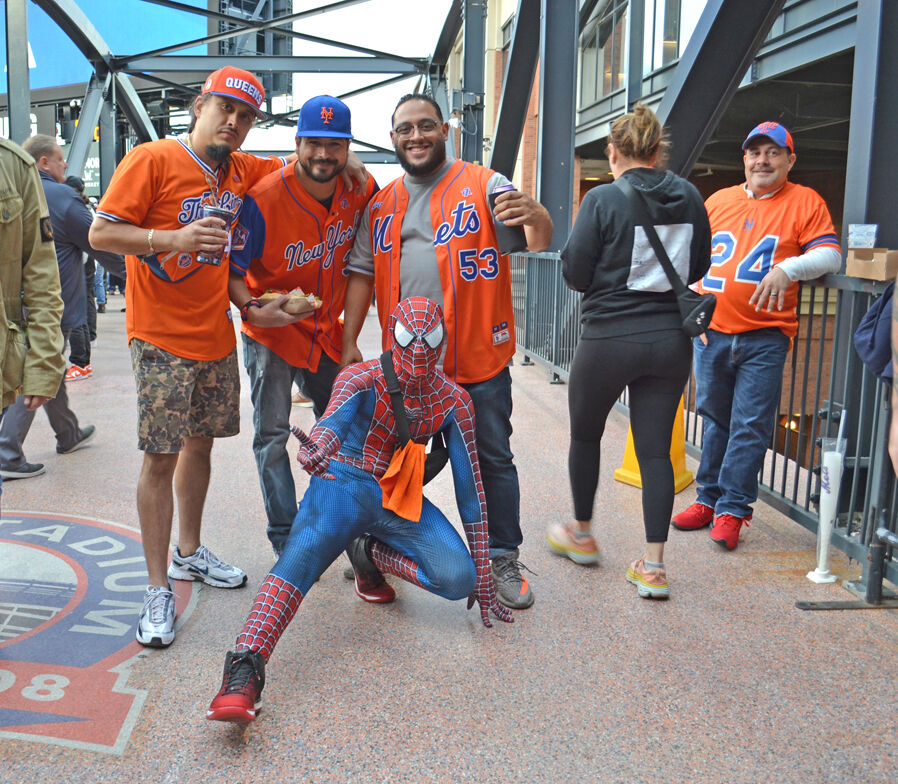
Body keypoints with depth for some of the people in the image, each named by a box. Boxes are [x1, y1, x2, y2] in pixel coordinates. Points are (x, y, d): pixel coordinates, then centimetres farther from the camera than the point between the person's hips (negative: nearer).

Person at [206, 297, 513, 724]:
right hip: (345, 483, -4)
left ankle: (370, 552, 7)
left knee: (458, 576, -19)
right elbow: (333, 420, -31)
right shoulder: (362, 379, -9)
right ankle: (243, 673, -46)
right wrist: (317, 448, -60)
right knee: (304, 550, -35)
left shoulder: (453, 401, -1)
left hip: (401, 499, 4)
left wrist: (483, 577, 2)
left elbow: (470, 487, 2)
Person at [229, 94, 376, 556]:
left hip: (325, 329, 5)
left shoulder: (361, 190, -10)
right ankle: (284, 536, 15)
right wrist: (252, 309, -33)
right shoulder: (264, 199, -24)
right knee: (272, 435, 0)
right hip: (270, 329, -4)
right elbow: (230, 267, -15)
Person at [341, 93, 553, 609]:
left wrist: (534, 217, -38)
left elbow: (541, 240, -14)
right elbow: (362, 273, 10)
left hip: (479, 358, -3)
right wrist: (349, 341, 3)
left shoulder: (482, 185, -2)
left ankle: (503, 560, 18)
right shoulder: (381, 206, 12)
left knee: (492, 459, 5)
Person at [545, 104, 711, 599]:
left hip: (609, 338, -3)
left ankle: (580, 535, 35)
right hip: (671, 339, 4)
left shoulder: (603, 199, -11)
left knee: (585, 434, 18)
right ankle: (653, 566, 7)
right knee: (656, 448, 7)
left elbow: (575, 274, -9)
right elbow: (699, 267, 12)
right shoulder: (689, 197, 3)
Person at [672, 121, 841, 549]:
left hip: (764, 337, -3)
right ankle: (708, 499, 22)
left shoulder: (805, 202, 3)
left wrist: (789, 268, -24)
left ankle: (732, 509, 5)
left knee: (750, 426, -3)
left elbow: (830, 255, -6)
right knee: (714, 419, 12)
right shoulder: (718, 200, 13)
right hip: (711, 333, 4)